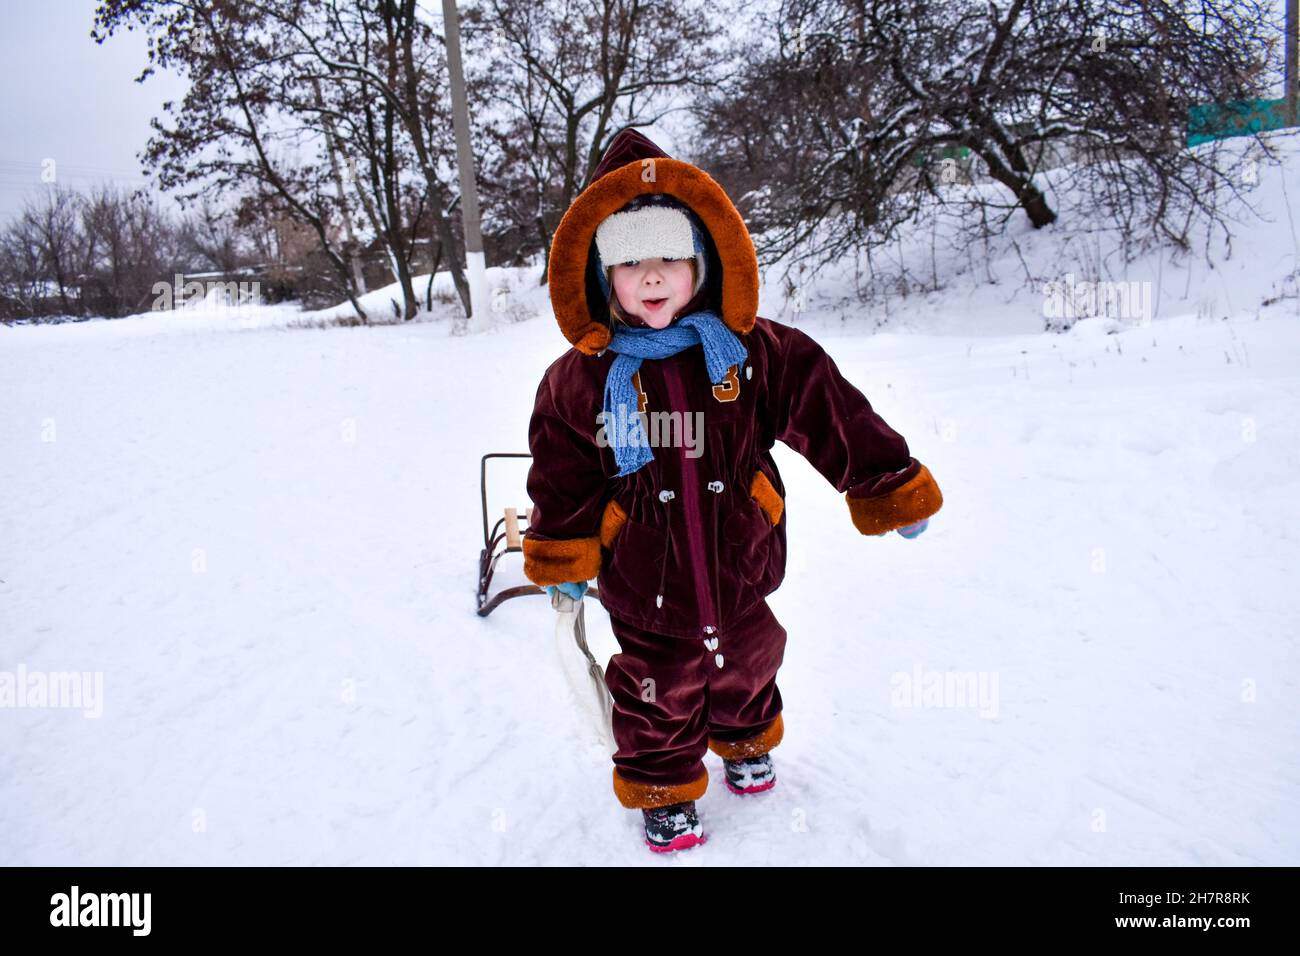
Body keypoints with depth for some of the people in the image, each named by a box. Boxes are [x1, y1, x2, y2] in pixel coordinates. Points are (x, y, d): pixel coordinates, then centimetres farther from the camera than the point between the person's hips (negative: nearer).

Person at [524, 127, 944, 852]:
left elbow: (833, 418, -6)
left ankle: (745, 743, 58)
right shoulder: (580, 380, -13)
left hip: (740, 576, 2)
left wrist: (891, 489, -2)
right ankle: (664, 791, 43)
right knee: (660, 695, 16)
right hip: (647, 595, -2)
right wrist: (564, 560, 3)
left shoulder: (756, 351, -12)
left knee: (748, 663, 27)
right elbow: (564, 484, -2)